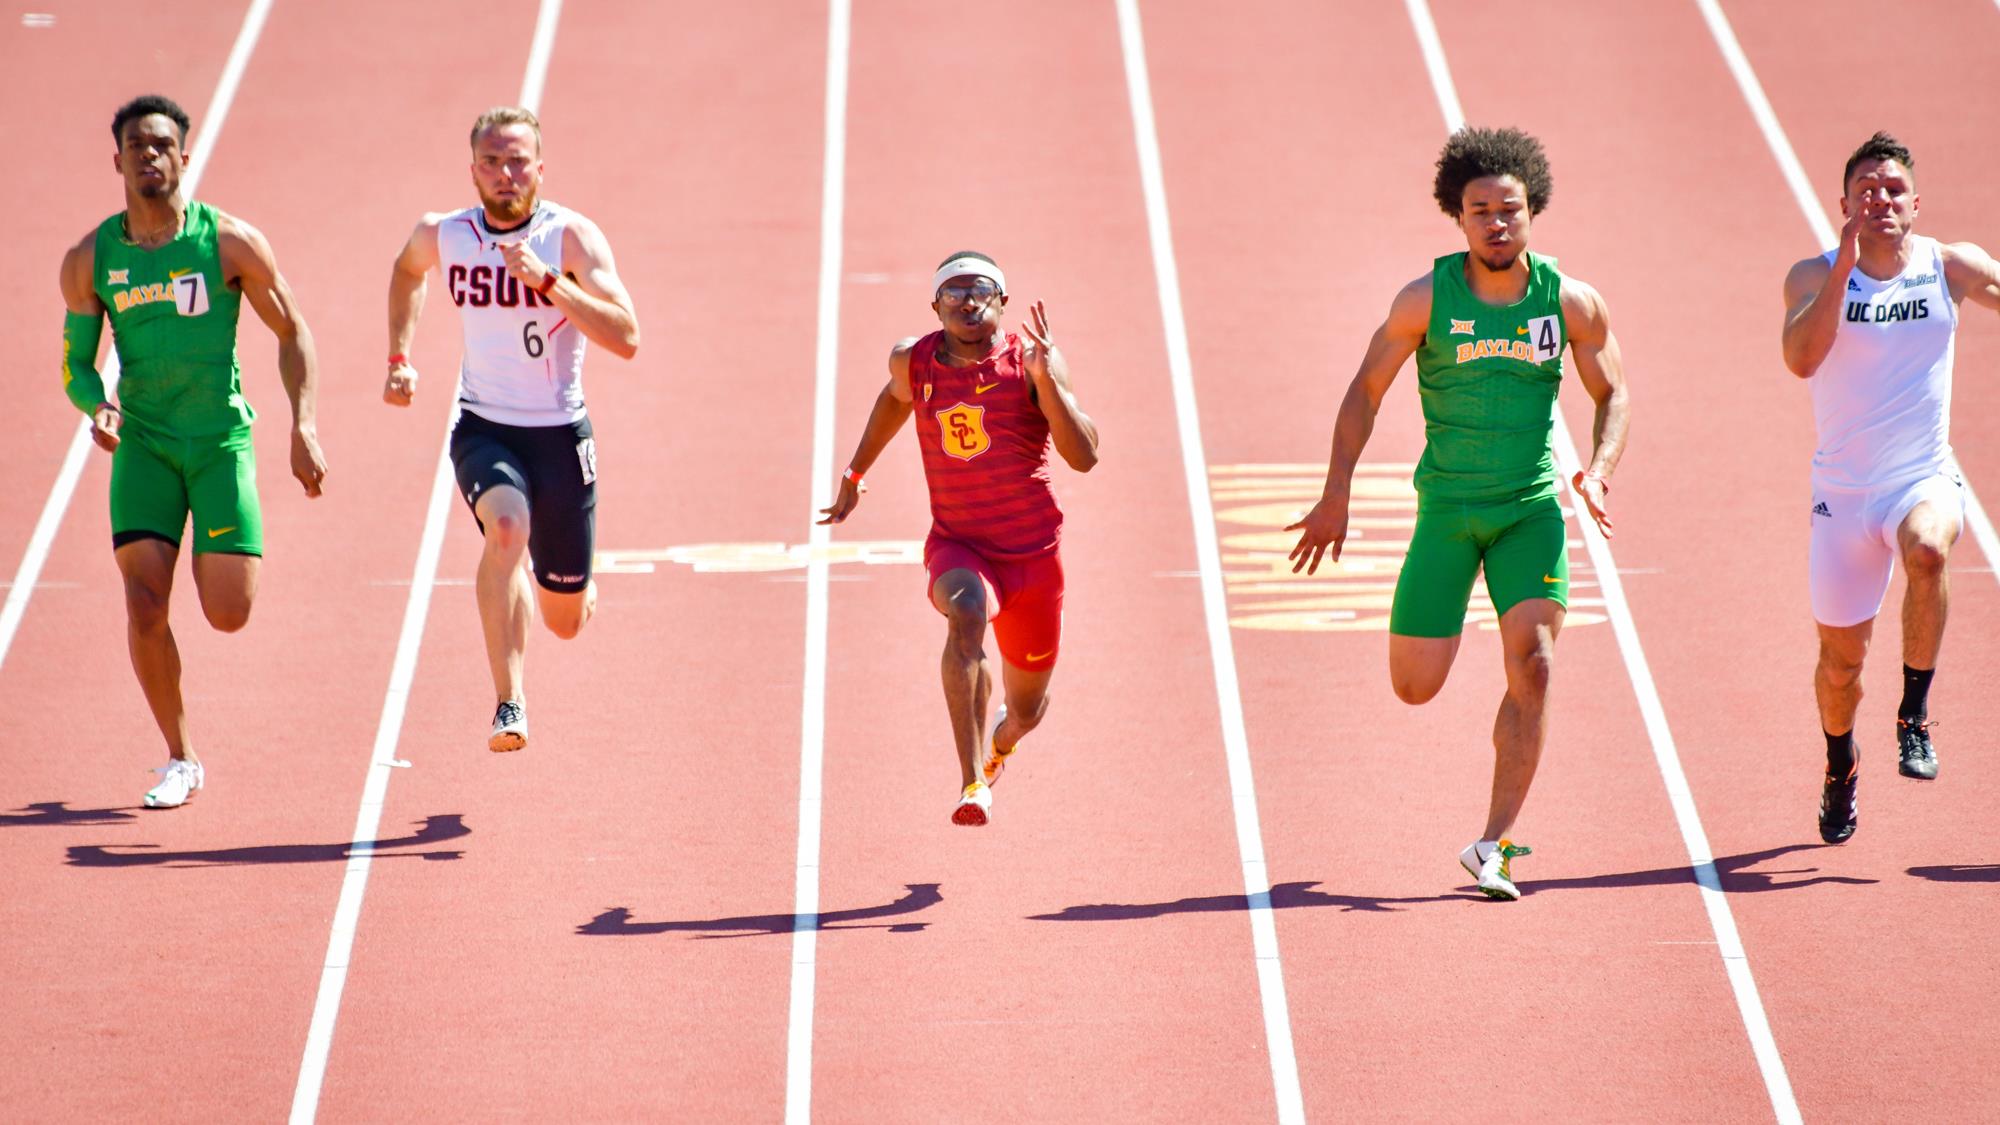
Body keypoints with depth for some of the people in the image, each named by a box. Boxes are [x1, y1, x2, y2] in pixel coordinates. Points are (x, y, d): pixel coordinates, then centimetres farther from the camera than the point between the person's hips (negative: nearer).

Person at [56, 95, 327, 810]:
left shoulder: (230, 243, -6)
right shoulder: (90, 260, -1)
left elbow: (291, 332, 3)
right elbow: (76, 360, 8)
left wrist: (304, 425, -7)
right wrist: (96, 405, -14)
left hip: (221, 441, -1)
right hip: (142, 444, 1)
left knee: (229, 615, -6)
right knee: (144, 602, -13)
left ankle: (216, 557, 34)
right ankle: (180, 759, 4)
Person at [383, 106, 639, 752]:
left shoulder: (571, 237, -13)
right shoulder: (442, 236, -3)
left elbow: (626, 340, -23)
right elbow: (408, 270, 23)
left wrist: (548, 282, -32)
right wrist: (399, 356, 13)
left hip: (559, 433, 0)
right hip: (483, 428, 1)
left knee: (565, 620, 8)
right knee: (507, 527, -34)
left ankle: (575, 585, 48)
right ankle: (509, 703, -34)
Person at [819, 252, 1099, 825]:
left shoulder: (1029, 361, -12)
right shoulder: (913, 361, -3)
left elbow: (1084, 456, -21)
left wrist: (1047, 377, -30)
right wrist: (854, 475, 28)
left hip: (1033, 552, 0)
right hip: (956, 546, 0)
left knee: (1026, 709, 15)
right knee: (967, 612, -37)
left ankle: (998, 748, 55)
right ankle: (972, 782, -39)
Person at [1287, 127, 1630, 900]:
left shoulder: (1571, 303, -3)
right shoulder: (1427, 299, -7)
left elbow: (1612, 396, 9)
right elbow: (1365, 392, 2)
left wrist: (1598, 472, -10)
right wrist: (1336, 497, -2)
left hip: (1532, 509, 0)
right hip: (1447, 506, 0)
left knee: (1532, 665, -16)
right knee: (1415, 688, 0)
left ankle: (1493, 848, -11)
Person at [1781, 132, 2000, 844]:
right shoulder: (1815, 276, -5)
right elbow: (1801, 358, -21)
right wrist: (1844, 265, -26)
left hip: (1924, 478, 0)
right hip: (1844, 489, 0)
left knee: (1926, 551, -36)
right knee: (1841, 655, 8)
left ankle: (1915, 716, -18)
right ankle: (1840, 770, 39)